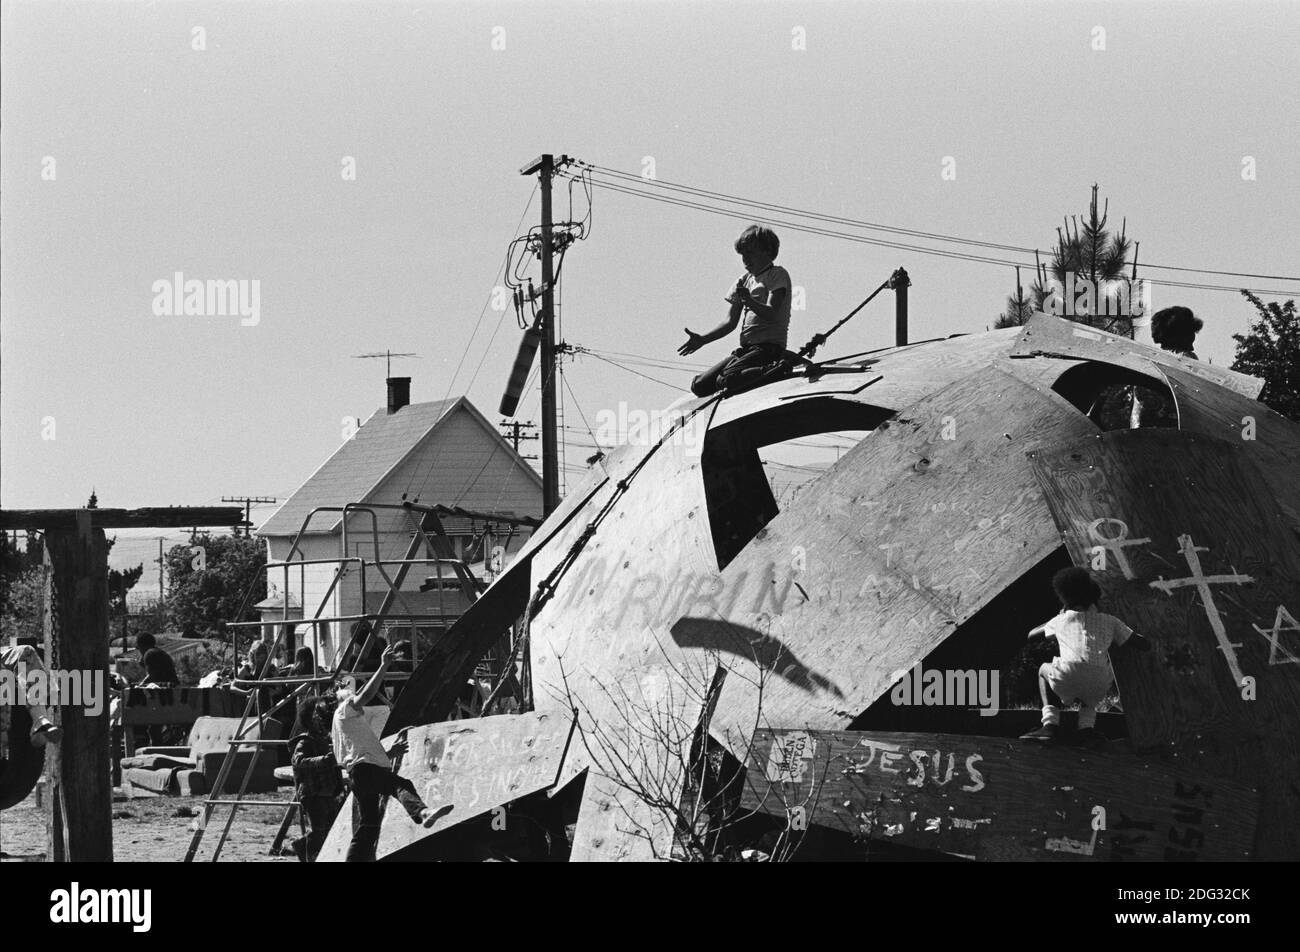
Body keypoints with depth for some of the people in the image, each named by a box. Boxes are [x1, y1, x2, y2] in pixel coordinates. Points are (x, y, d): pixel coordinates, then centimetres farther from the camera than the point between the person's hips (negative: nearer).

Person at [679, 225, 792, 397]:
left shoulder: (778, 274, -1)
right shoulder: (744, 280, 21)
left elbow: (771, 313, -15)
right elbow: (731, 322, 16)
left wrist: (748, 300, -33)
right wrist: (702, 339, 2)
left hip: (769, 347, -8)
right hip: (745, 349, 8)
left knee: (725, 380, -31)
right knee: (700, 385, -7)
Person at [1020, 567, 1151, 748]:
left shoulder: (1062, 620, 26)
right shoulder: (1109, 621, 26)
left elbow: (1031, 635, 45)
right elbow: (1145, 645, 25)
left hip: (1067, 677, -2)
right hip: (1098, 686, 2)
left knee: (1044, 670, 36)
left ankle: (1050, 724, 16)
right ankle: (1086, 728, 14)